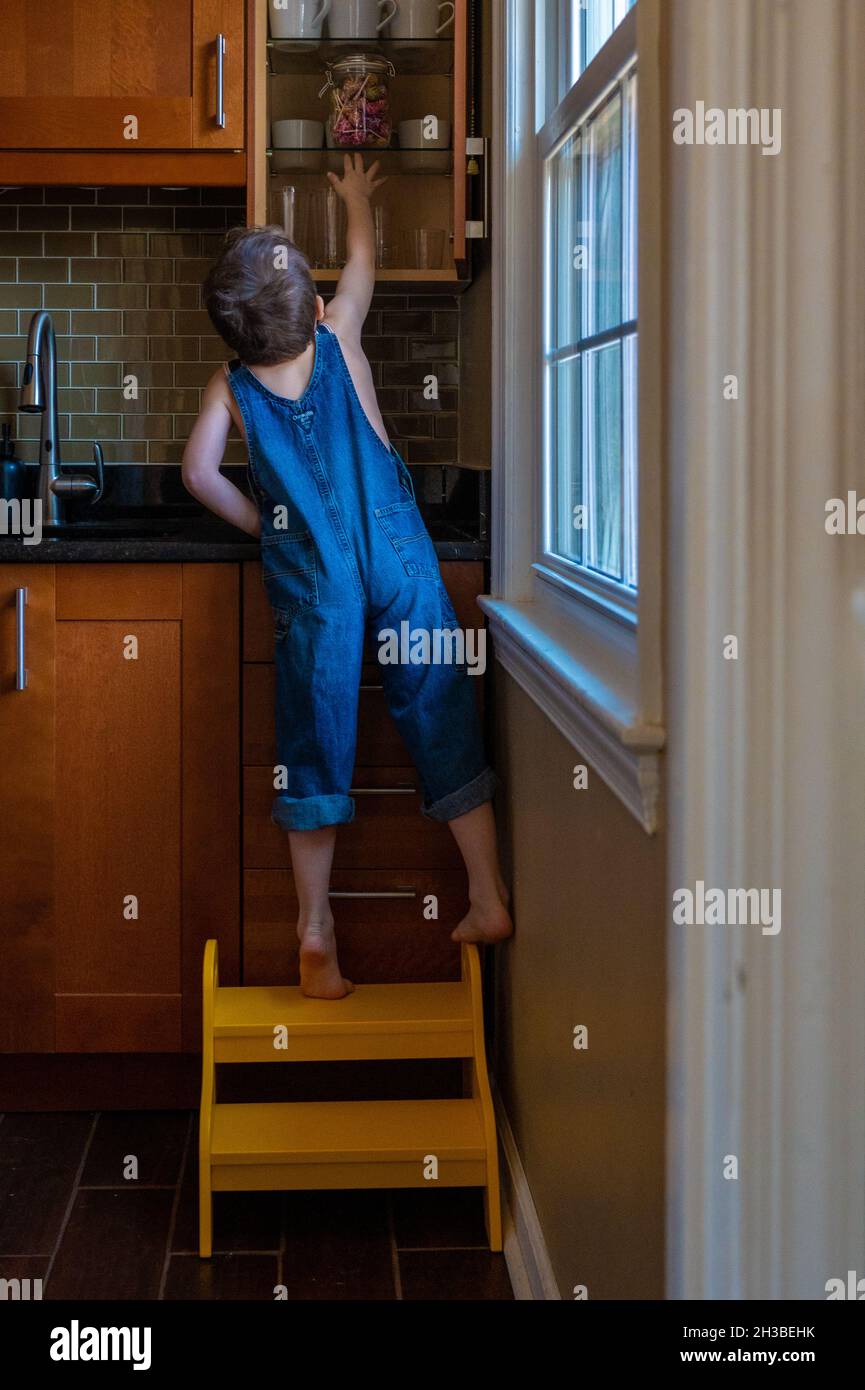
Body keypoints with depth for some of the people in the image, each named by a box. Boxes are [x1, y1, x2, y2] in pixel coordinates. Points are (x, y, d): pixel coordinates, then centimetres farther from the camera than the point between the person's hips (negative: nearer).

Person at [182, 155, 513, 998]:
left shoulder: (231, 388, 5)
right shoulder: (339, 341, 8)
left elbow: (200, 471, -9)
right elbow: (363, 258, 27)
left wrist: (257, 521, 8)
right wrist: (358, 199, 45)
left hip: (312, 577, 0)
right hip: (397, 557, 1)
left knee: (317, 738, 4)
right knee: (440, 719, 6)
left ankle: (315, 932, 5)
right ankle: (489, 900, 8)